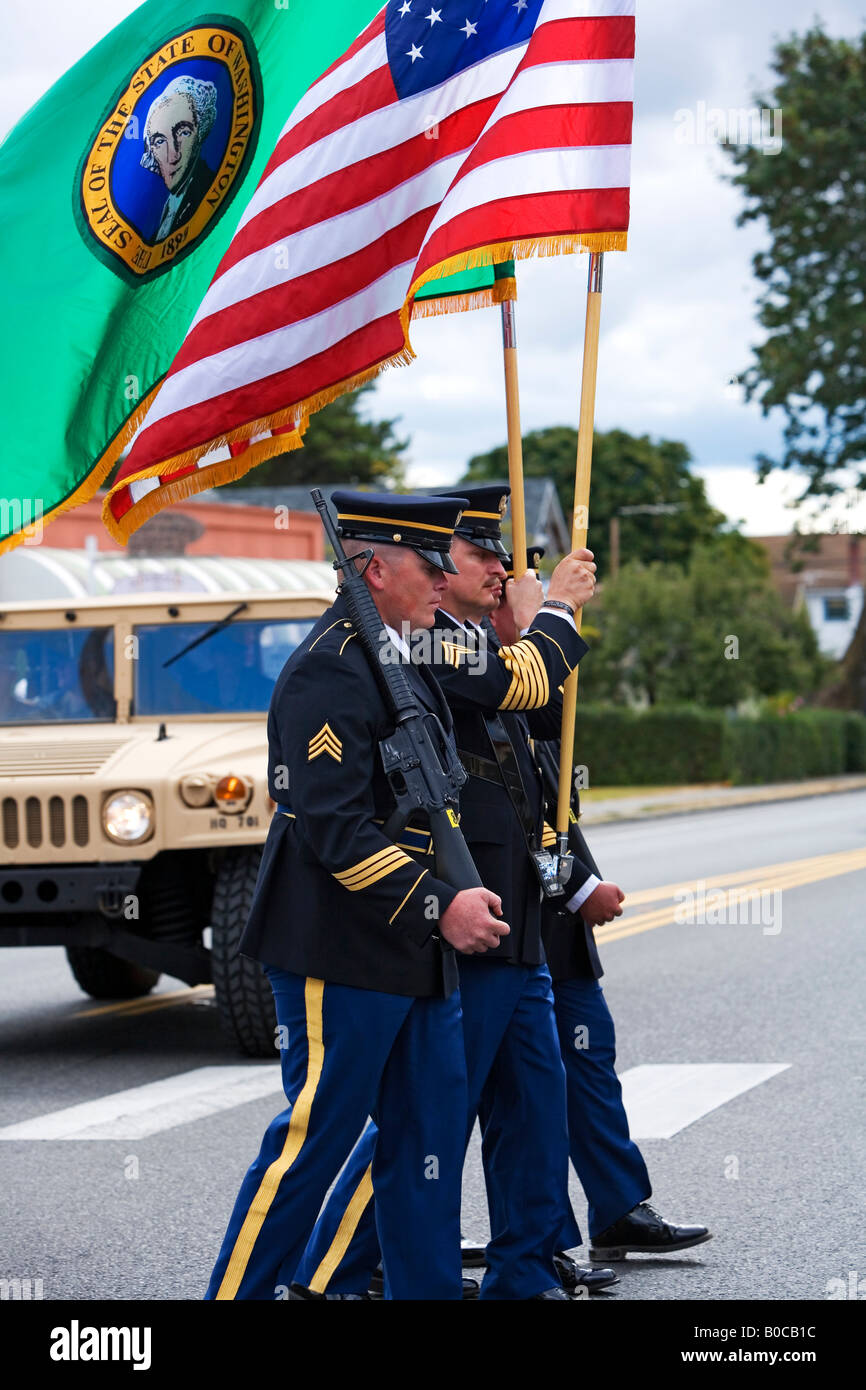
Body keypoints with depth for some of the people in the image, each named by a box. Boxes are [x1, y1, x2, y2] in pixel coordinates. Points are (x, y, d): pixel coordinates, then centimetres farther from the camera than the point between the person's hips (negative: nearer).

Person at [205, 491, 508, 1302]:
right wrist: (439, 906, -24)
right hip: (343, 953, -10)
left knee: (429, 1129, 11)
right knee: (315, 1135, -4)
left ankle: (427, 1289, 18)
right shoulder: (331, 668, -16)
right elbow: (334, 826, -23)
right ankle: (237, 1292, 6)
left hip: (417, 952, 10)